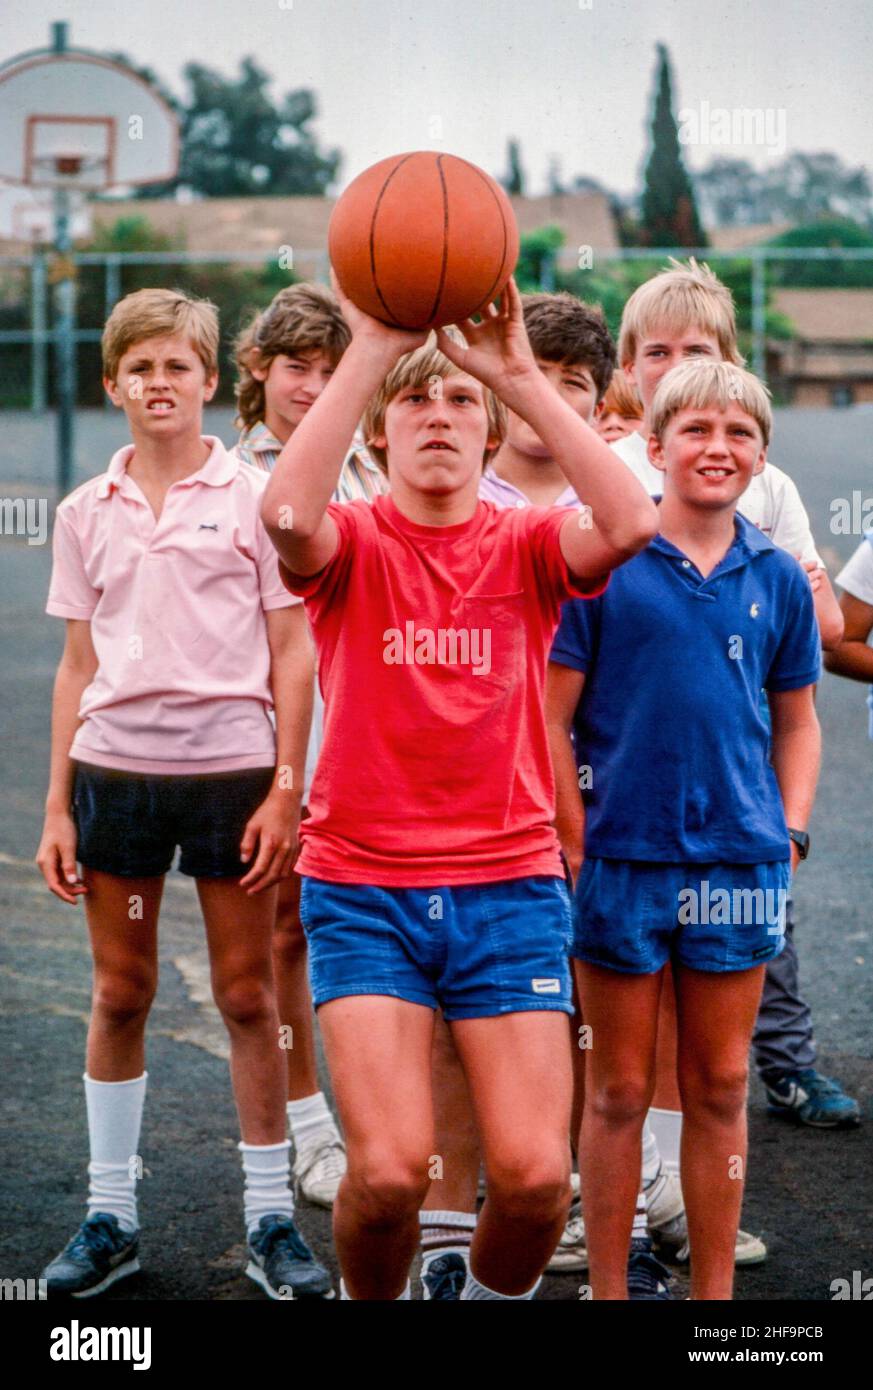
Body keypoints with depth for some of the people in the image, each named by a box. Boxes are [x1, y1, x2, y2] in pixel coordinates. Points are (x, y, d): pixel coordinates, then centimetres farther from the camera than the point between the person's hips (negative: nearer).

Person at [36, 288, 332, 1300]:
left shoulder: (255, 497, 0)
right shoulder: (86, 513, 8)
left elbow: (291, 656, 0)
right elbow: (79, 666, 11)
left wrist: (285, 788, -7)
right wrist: (57, 807, 7)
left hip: (231, 768, -2)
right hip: (113, 769, 3)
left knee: (247, 996, 4)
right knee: (120, 995, 8)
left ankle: (270, 1219, 15)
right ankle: (110, 1216, 19)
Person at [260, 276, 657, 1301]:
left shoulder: (524, 545, 5)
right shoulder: (350, 543, 1)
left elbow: (630, 523, -18)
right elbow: (286, 513, -24)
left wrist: (522, 376, -19)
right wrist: (369, 352, -22)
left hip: (510, 882, 1)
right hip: (362, 887, -1)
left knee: (535, 1175, -7)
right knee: (388, 1170, -14)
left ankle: (494, 1297, 26)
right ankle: (371, 1300, 18)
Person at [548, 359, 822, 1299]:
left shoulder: (776, 578, 5)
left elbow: (797, 722, 14)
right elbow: (550, 716, -5)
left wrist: (790, 835, 3)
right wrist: (577, 846, -8)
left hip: (740, 862, 3)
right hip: (623, 857, -3)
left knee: (720, 1088, 11)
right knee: (620, 1090, 7)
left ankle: (714, 1291, 22)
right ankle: (609, 1289, 20)